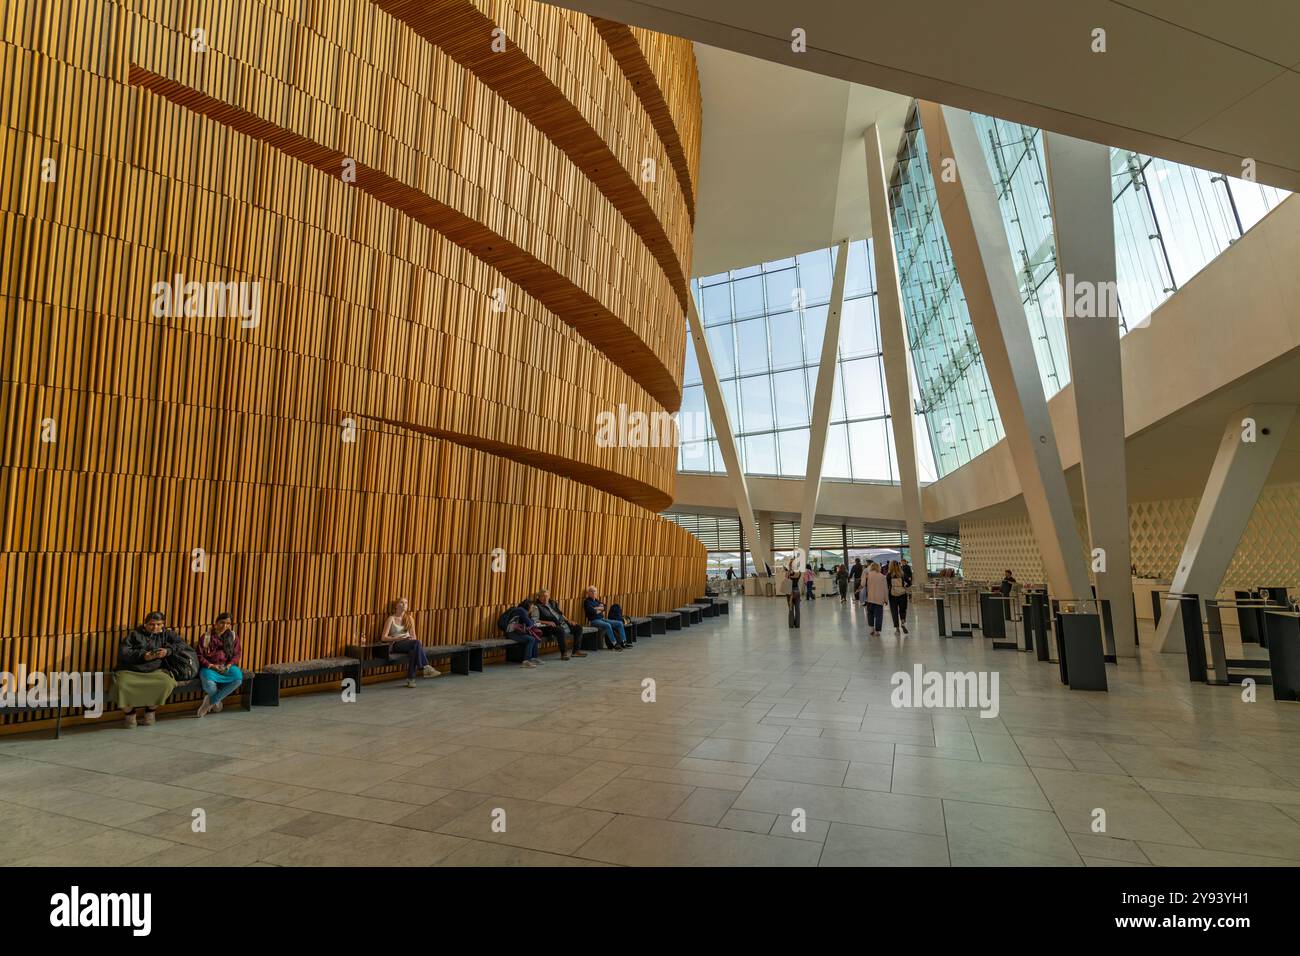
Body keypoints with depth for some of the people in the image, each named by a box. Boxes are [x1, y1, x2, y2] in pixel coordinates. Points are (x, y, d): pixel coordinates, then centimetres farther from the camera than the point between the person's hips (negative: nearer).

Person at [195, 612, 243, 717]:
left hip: (227, 666, 2)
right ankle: (217, 700, 3)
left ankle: (210, 702, -11)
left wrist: (229, 665, -10)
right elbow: (199, 655, 0)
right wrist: (211, 666, -13)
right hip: (209, 667, -2)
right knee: (209, 684, -37)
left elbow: (236, 654, 9)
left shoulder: (234, 637, 9)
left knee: (238, 678, -32)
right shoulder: (206, 637, 2)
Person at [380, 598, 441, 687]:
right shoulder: (391, 618, 3)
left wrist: (413, 638, -11)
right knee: (417, 643, -35)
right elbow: (383, 637, -4)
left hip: (408, 644, 4)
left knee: (414, 650, -36)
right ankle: (426, 667, -37)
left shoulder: (410, 619, 18)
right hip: (395, 644, -4)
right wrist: (398, 638, -17)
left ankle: (411, 679, -35)